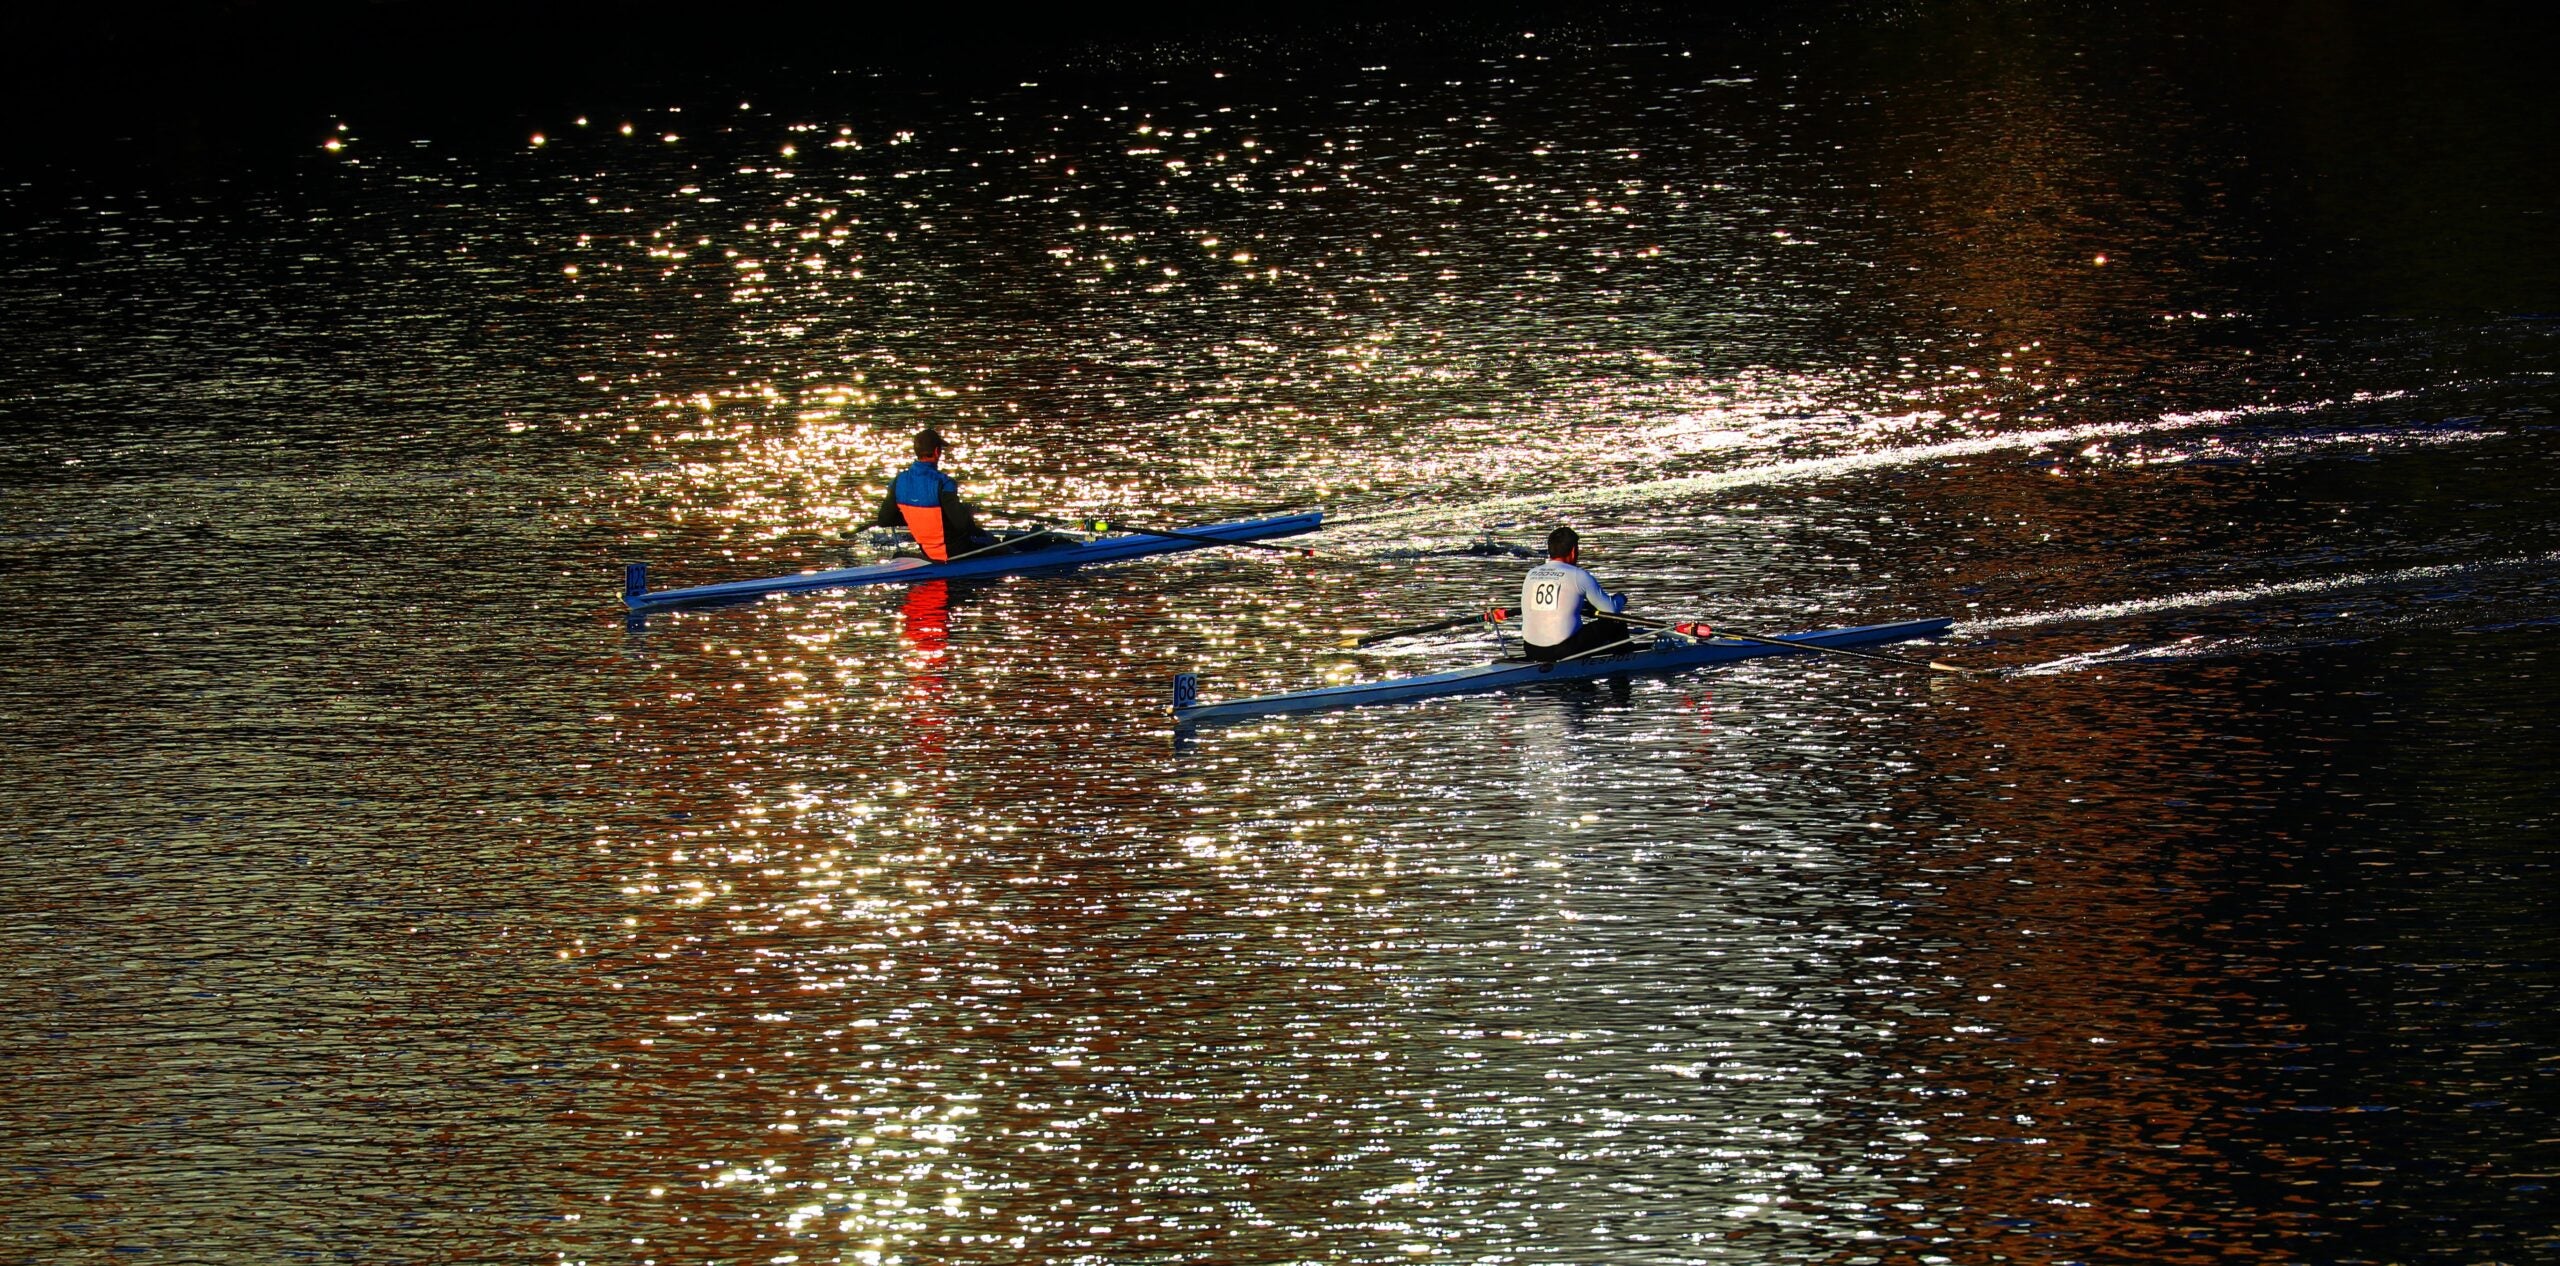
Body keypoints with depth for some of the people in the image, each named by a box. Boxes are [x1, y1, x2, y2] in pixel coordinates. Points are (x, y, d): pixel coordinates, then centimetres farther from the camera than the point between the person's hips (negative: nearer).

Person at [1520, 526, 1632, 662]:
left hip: (1532, 651, 6)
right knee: (1617, 626, 13)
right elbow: (1611, 609, 2)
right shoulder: (1578, 576, -6)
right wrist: (1620, 598, 27)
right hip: (1565, 650, -6)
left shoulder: (1531, 574, 9)